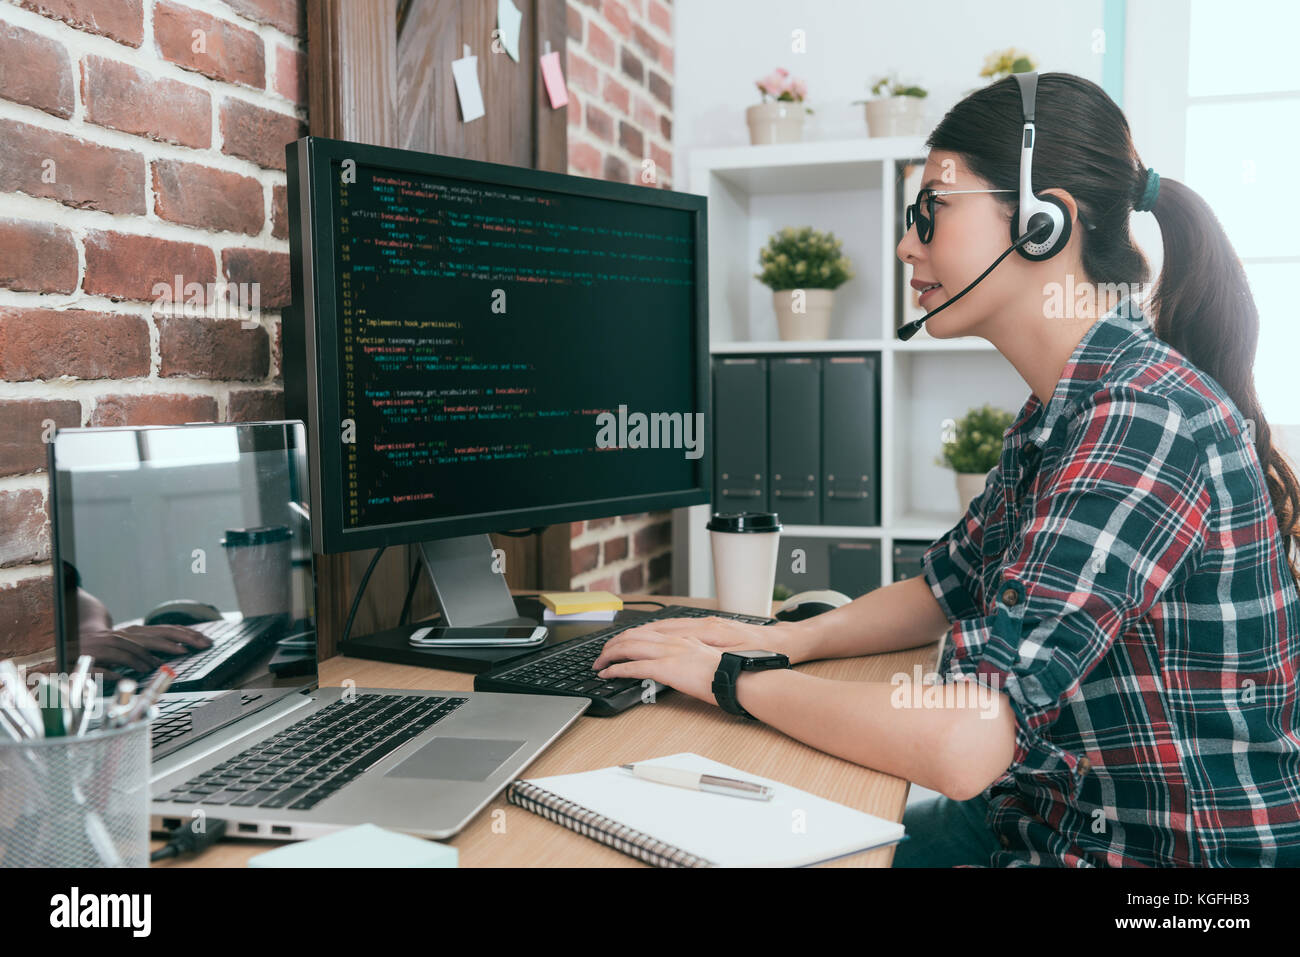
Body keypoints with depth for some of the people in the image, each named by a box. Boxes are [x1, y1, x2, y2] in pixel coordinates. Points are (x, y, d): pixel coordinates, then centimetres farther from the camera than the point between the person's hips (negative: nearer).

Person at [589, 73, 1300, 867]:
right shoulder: (1062, 411, 4)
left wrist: (734, 677, -19)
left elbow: (959, 747, -34)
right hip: (1055, 820, 8)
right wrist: (789, 641, -4)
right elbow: (947, 592, 14)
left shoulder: (1149, 419, -27)